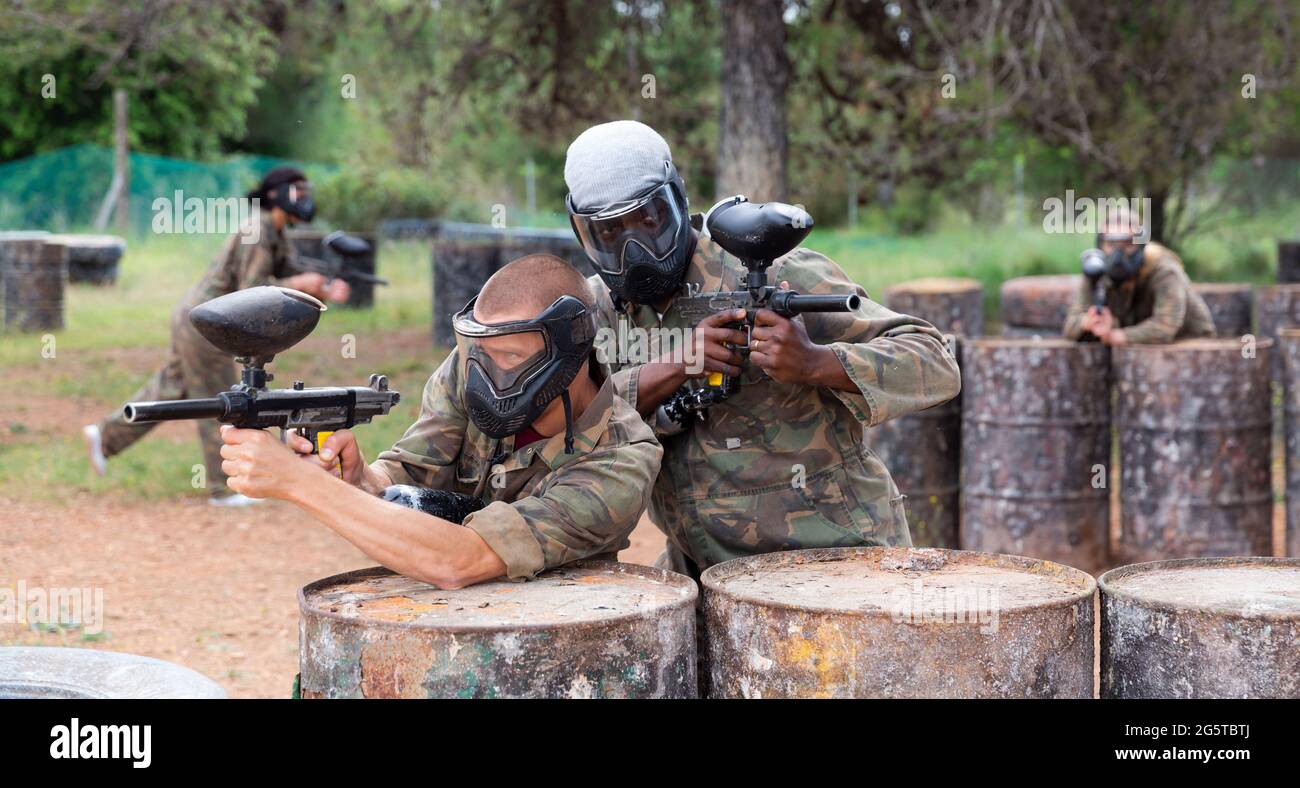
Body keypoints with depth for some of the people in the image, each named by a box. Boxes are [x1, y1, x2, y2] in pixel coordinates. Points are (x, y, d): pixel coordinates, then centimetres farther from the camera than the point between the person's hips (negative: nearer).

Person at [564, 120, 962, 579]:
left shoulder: (778, 278, -12)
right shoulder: (601, 308, 5)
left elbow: (936, 368, -16)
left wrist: (813, 363, -32)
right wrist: (674, 368, -24)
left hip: (834, 557, -5)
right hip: (698, 572, 5)